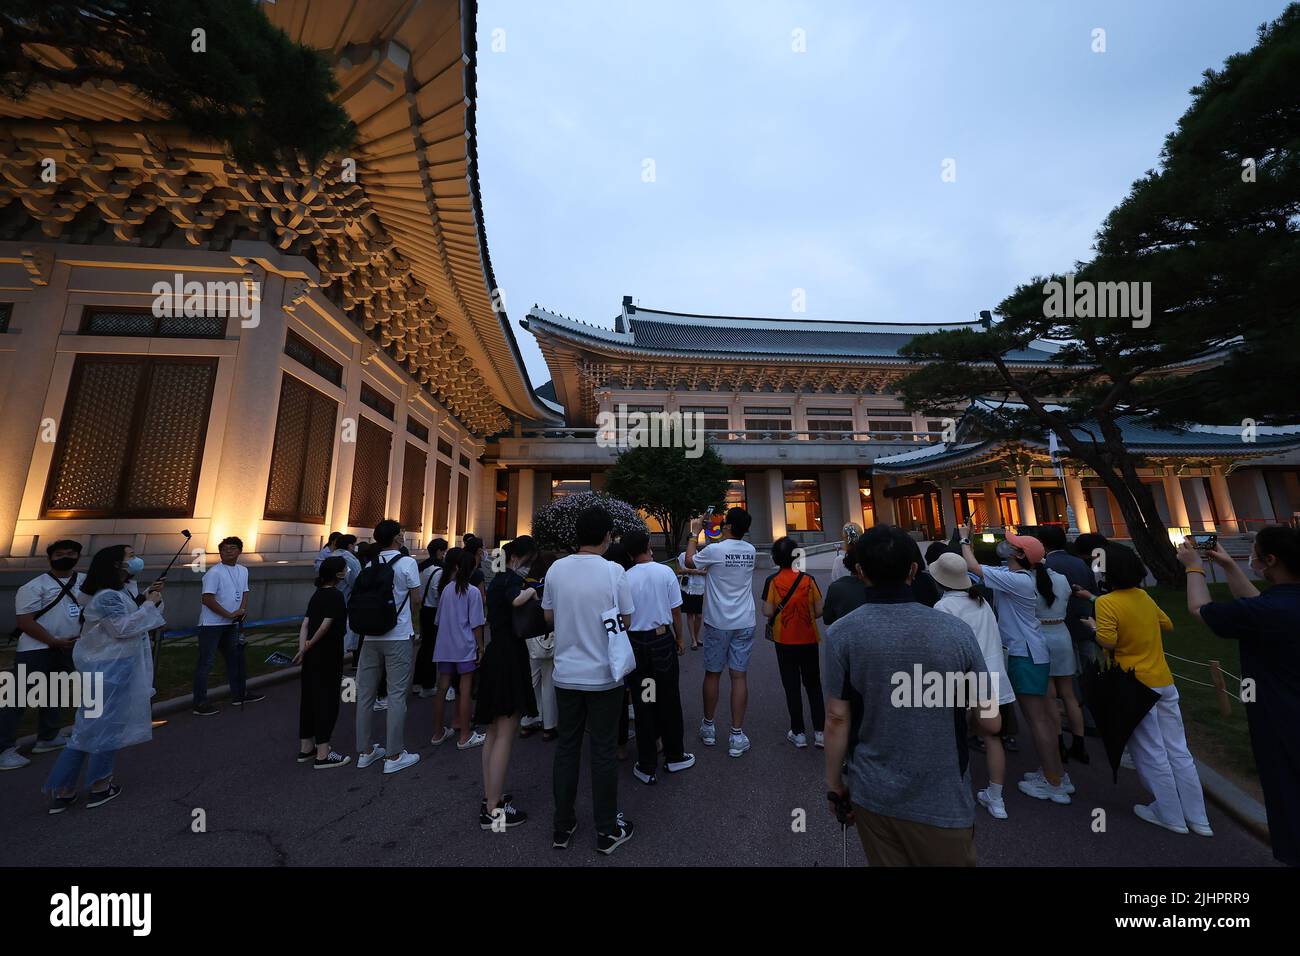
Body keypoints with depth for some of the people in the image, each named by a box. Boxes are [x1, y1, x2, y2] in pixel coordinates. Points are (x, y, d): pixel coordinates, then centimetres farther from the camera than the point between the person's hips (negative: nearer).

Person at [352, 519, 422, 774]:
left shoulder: (369, 565, 5)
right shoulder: (407, 562, -10)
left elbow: (362, 599, 9)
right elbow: (416, 600, -6)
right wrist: (413, 624, 13)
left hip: (370, 637, 6)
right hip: (398, 638, -5)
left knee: (365, 694, 15)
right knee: (396, 695, 3)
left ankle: (365, 751, 27)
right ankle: (394, 755, 11)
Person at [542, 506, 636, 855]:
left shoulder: (556, 569, -7)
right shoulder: (614, 571, -17)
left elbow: (549, 617, 5)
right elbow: (625, 621, -7)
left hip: (566, 674, 3)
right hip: (603, 676, -3)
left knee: (566, 748, 19)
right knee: (604, 752, 12)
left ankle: (563, 827, 33)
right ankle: (607, 831, 29)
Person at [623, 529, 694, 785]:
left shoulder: (625, 578, -11)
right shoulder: (665, 572, -9)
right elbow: (676, 610, -3)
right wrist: (680, 637, 11)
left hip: (634, 642, 0)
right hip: (662, 640, 1)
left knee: (642, 702, 11)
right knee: (669, 700, 16)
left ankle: (647, 766, 23)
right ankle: (674, 756, 32)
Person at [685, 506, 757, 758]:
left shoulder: (714, 550, -16)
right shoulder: (750, 550, -1)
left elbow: (689, 561, 1)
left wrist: (694, 534, 10)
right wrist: (720, 535, 23)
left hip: (717, 623, -3)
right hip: (744, 623, 3)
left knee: (712, 674, 12)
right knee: (739, 676, 7)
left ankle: (708, 727, 29)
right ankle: (737, 736, 12)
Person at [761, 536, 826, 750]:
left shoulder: (772, 581, -13)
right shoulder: (808, 579, -9)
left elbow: (768, 612, -14)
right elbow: (819, 611, -6)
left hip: (785, 641, -1)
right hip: (809, 640, 1)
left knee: (792, 686, 11)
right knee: (813, 685, 16)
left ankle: (798, 733, 20)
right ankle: (820, 732, 21)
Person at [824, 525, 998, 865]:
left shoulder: (841, 634, -16)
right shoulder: (956, 630, -13)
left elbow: (837, 718, -11)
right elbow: (990, 723, -5)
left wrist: (834, 784, 4)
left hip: (873, 795, 0)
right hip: (943, 800, 0)